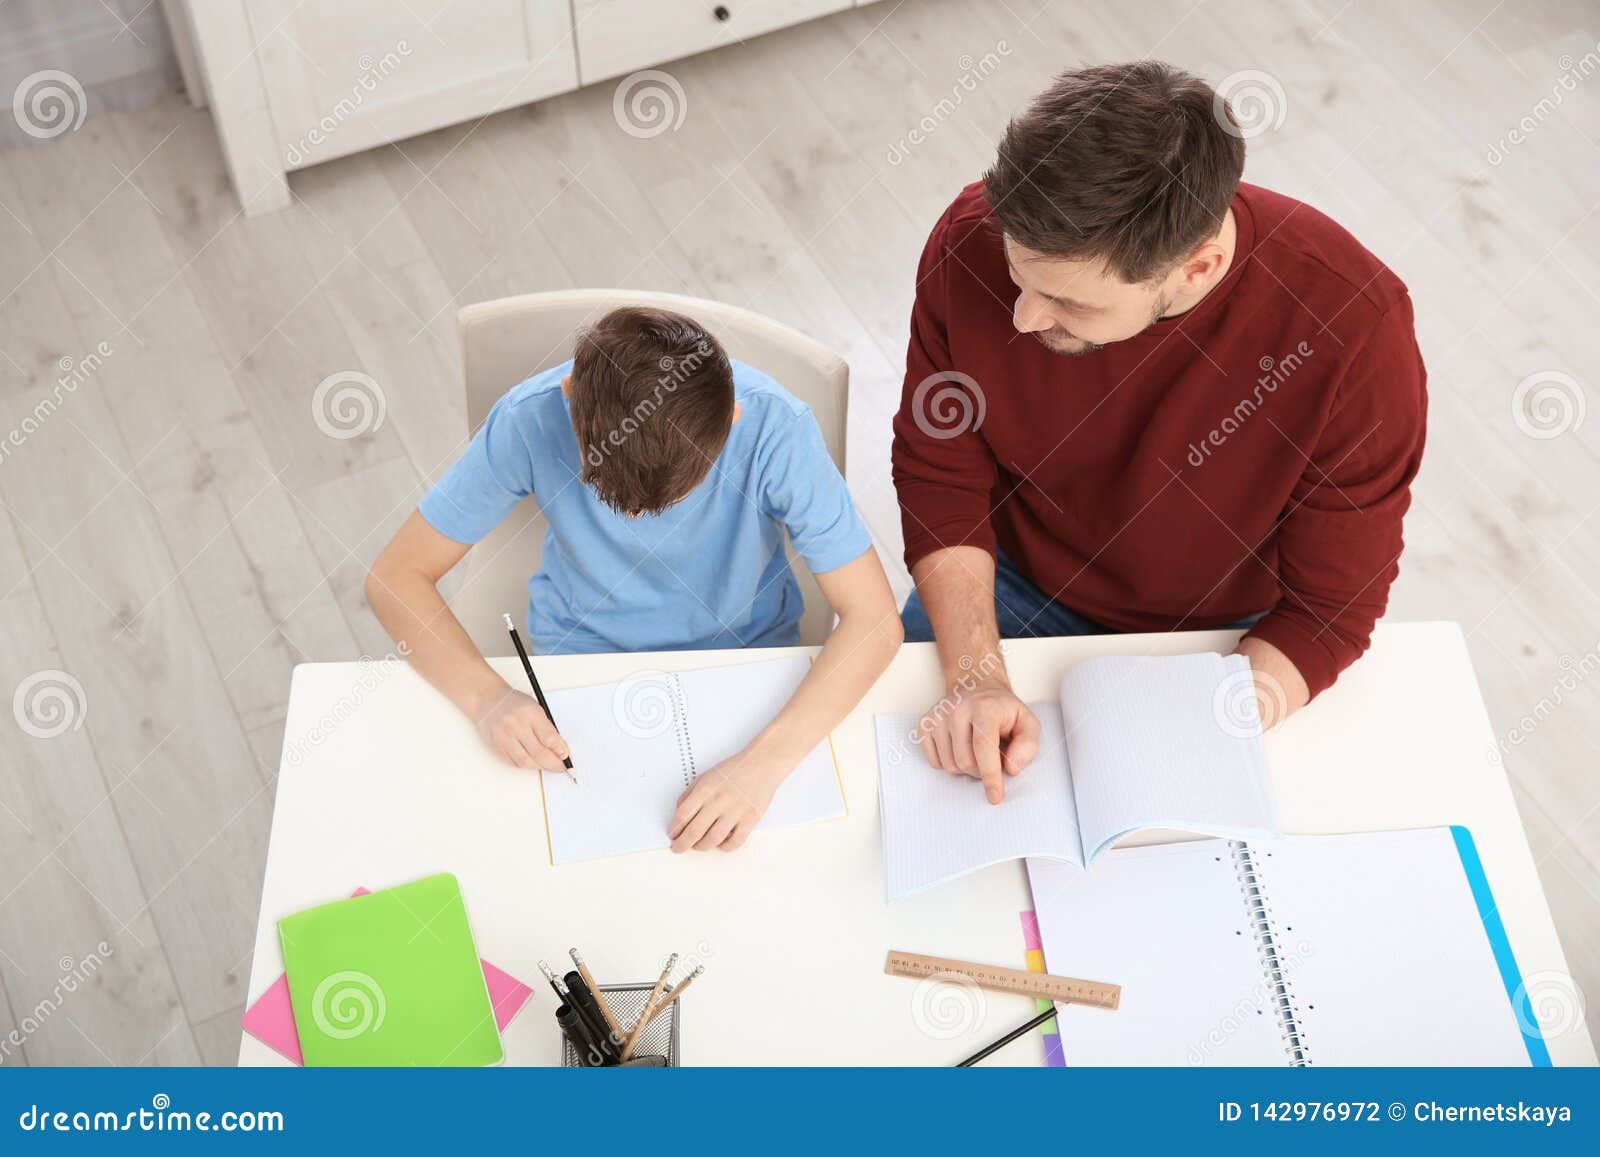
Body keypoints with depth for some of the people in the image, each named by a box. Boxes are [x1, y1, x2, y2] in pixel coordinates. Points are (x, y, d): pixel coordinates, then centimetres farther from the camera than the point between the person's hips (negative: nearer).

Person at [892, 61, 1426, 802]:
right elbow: (939, 481, -11)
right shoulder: (975, 241, -26)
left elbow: (1330, 608, -20)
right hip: (1009, 592, 2)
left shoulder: (1354, 335, -32)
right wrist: (974, 677, -24)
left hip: (1226, 632, -1)